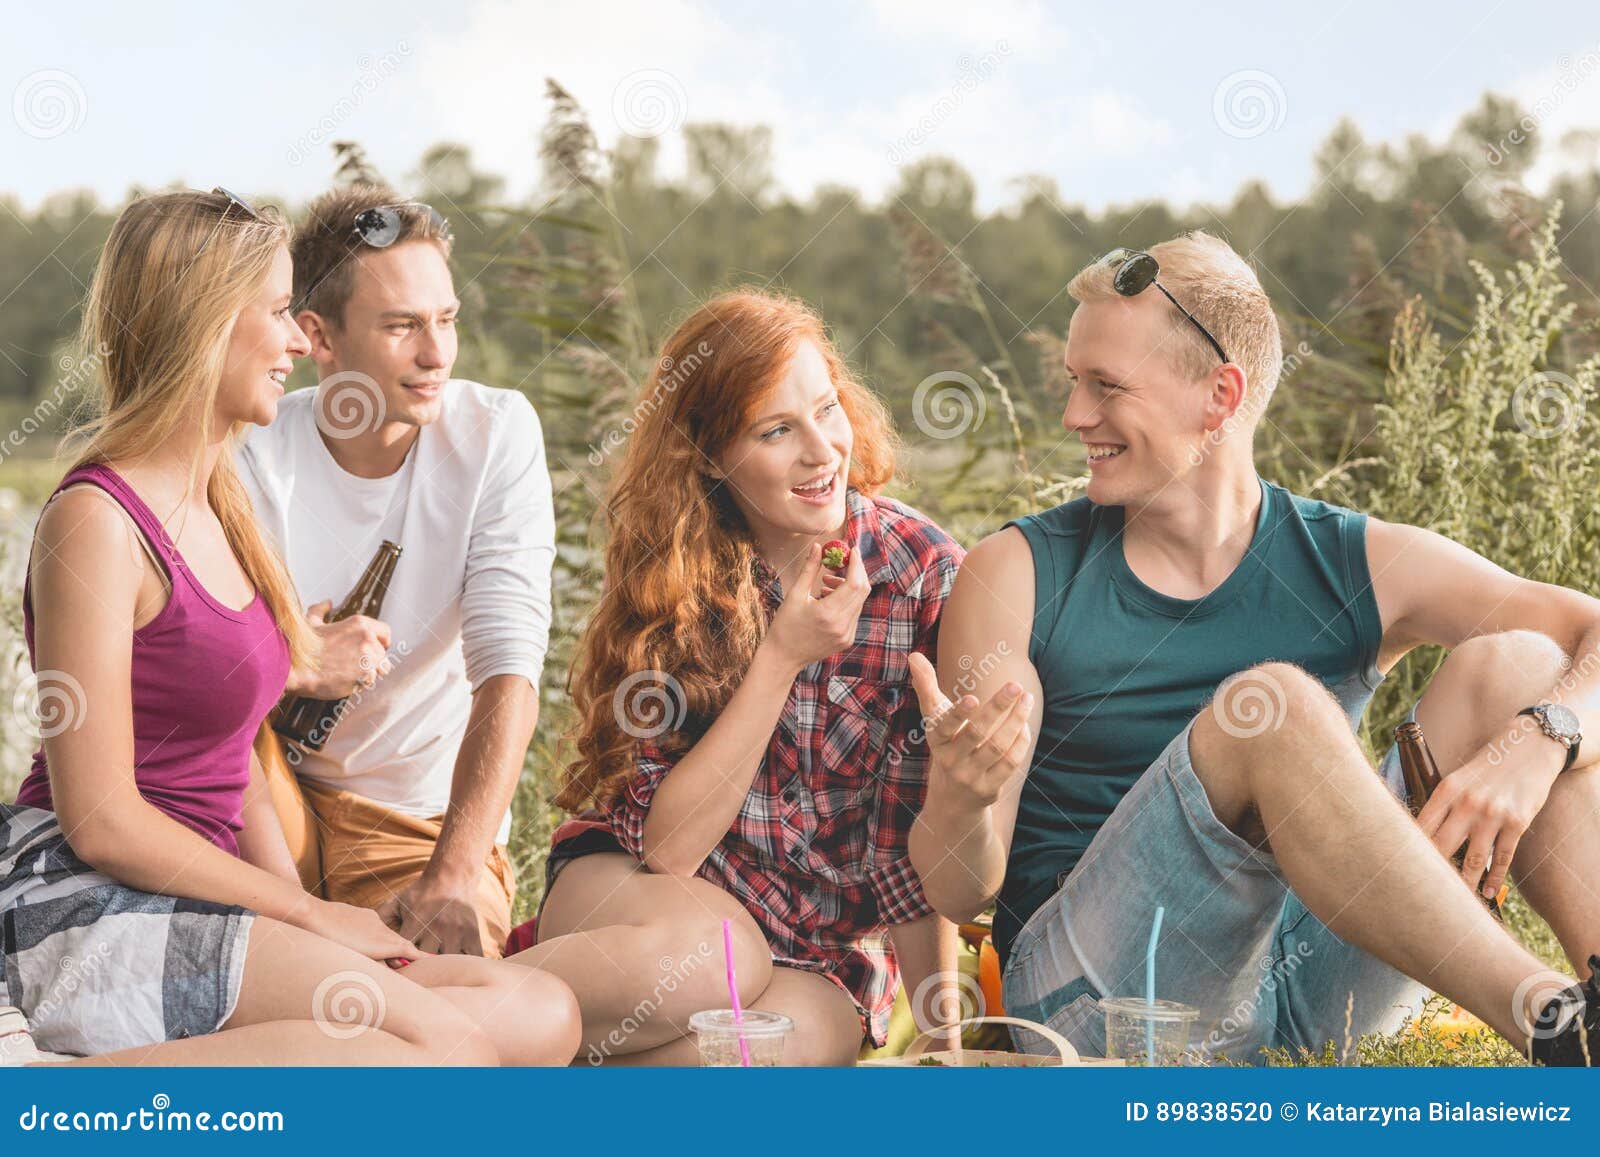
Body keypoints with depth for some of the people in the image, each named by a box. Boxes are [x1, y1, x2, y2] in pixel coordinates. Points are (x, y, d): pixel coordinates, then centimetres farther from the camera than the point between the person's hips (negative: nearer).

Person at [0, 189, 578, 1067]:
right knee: (445, 1045, -22)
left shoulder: (216, 508, 16)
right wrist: (307, 916, -8)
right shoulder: (97, 520, -12)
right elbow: (101, 819, -16)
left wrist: (300, 912, 1)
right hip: (94, 907, -9)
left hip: (193, 899, 9)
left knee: (540, 1016, -7)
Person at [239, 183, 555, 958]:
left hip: (431, 824, -1)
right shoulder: (254, 458, -11)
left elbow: (510, 666, -19)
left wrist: (454, 875, -30)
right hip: (285, 792, 1)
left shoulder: (496, 433, -11)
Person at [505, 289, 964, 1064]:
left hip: (826, 940, 1)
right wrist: (781, 658, -21)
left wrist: (937, 1029, -13)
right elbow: (665, 842, -14)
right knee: (702, 956, -37)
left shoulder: (922, 570, -9)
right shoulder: (669, 568, -7)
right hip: (638, 885, -1)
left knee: (791, 1036, -34)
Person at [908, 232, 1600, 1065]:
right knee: (1276, 703, -28)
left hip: (1312, 990, 3)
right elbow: (959, 892, -4)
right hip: (1097, 995, -3)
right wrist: (959, 799, -28)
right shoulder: (1018, 576, -2)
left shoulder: (1359, 567, 3)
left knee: (1514, 667, -9)